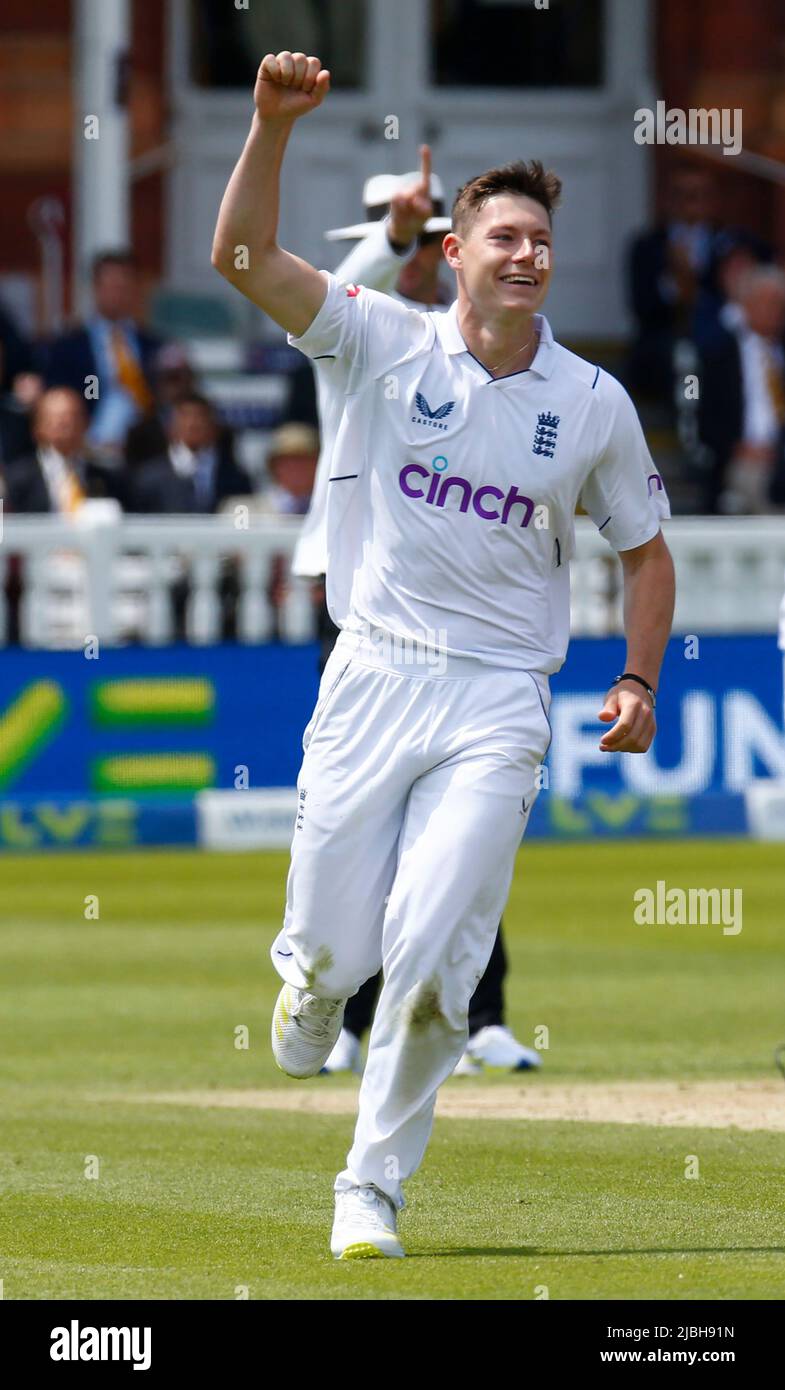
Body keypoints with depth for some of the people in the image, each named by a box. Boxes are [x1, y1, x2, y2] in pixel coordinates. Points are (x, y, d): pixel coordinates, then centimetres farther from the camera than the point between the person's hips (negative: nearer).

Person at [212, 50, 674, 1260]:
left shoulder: (596, 404, 5)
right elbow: (242, 255, -10)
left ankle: (372, 1189, 2)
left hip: (498, 705, 0)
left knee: (429, 960, -12)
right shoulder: (384, 343, 0)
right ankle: (309, 991, 40)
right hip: (371, 681, 0)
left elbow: (644, 551, 15)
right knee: (332, 945, 0)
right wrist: (275, 127, -23)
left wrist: (638, 683, 1)